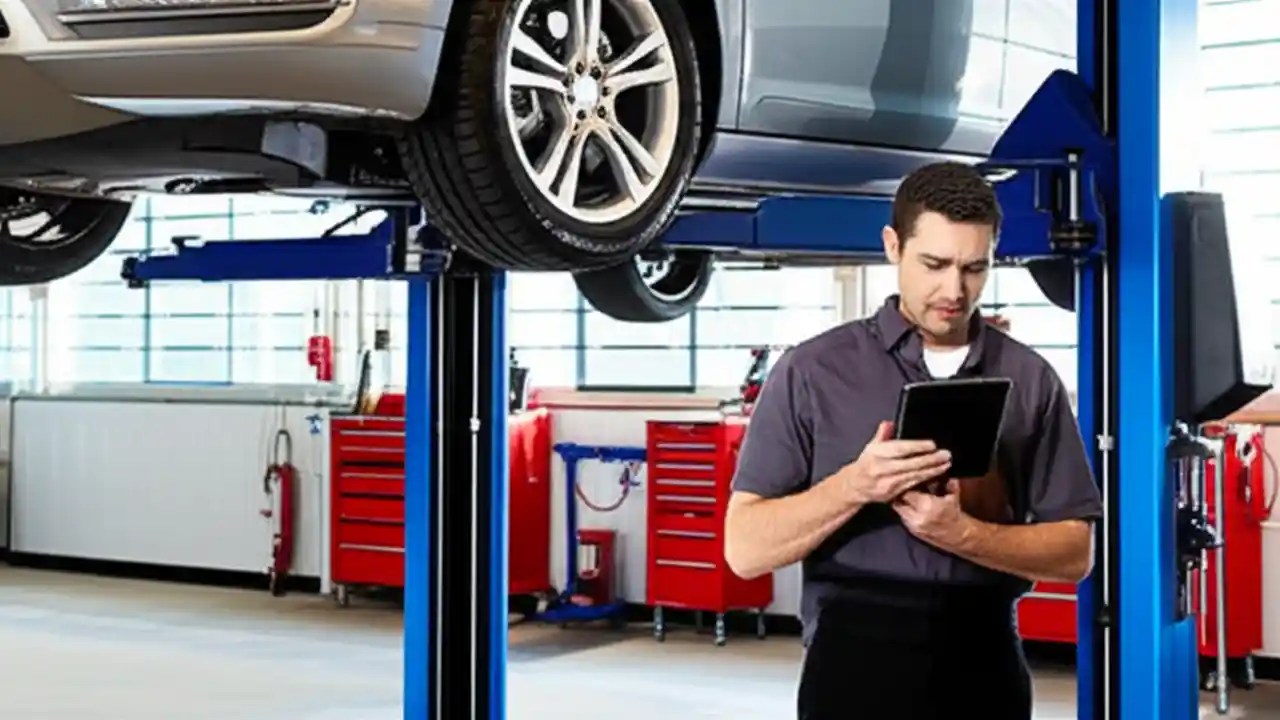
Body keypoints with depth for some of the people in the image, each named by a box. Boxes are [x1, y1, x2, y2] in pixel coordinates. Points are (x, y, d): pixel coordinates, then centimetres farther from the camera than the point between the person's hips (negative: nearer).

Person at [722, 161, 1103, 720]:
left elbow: (1074, 553, 2)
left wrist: (962, 533, -14)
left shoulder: (1031, 380, 4)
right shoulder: (814, 372, -2)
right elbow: (746, 548, -6)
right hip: (858, 661, -2)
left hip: (984, 664, 2)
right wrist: (854, 486, -21)